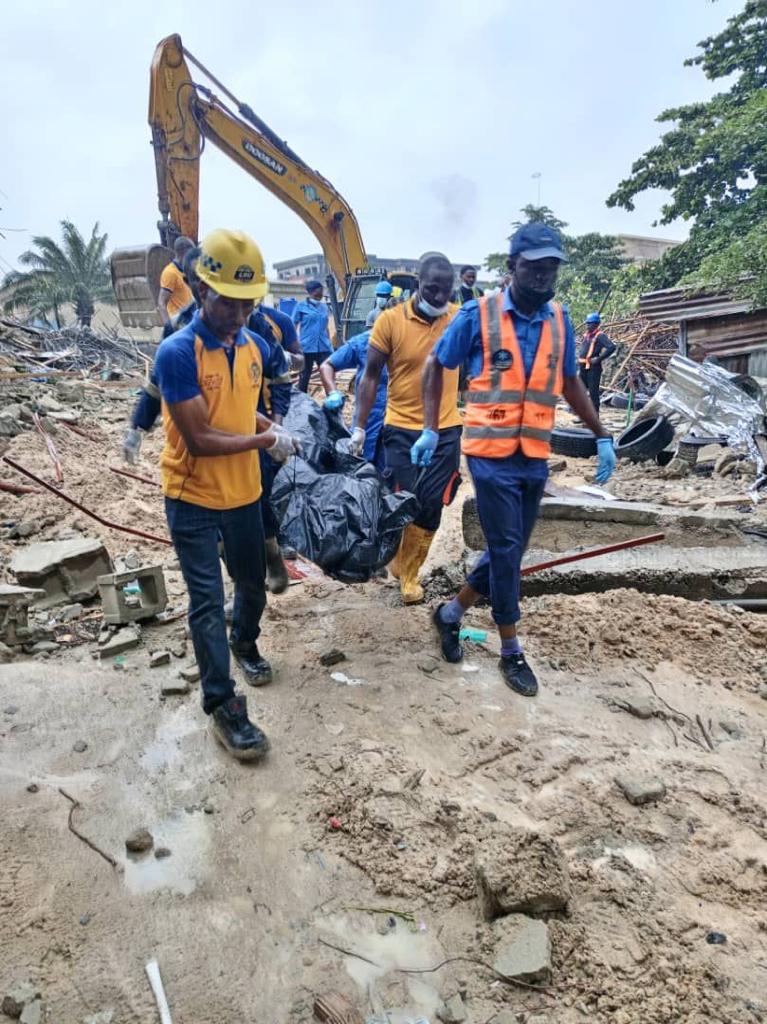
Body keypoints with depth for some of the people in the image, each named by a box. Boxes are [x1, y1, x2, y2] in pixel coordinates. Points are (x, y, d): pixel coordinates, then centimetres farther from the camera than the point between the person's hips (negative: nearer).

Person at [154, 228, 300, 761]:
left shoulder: (254, 346, 0)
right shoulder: (178, 353, -21)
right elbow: (200, 440, -23)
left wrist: (272, 427, -3)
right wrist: (268, 440, -17)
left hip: (244, 493, 6)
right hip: (193, 500, -6)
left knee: (253, 583, 21)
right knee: (208, 602, 0)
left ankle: (245, 643, 50)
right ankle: (222, 704, 14)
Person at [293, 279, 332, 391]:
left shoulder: (324, 306, 11)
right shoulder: (301, 306, -2)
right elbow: (294, 326, -1)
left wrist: (329, 344, 18)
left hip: (323, 347, 3)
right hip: (306, 347, -3)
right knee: (304, 376, 7)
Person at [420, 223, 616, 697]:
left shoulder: (560, 320, 5)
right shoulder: (478, 315, -7)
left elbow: (570, 383, 17)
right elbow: (436, 366, 3)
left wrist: (602, 435, 15)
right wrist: (431, 430, -4)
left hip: (536, 458, 5)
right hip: (492, 455, -5)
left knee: (509, 551, 12)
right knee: (506, 551, 0)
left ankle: (451, 613, 32)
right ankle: (512, 652, 16)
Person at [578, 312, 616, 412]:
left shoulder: (600, 336, -9)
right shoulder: (586, 335, 15)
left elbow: (612, 347, -20)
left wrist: (599, 359, -20)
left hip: (593, 367, -8)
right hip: (583, 367, 8)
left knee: (593, 392, -4)